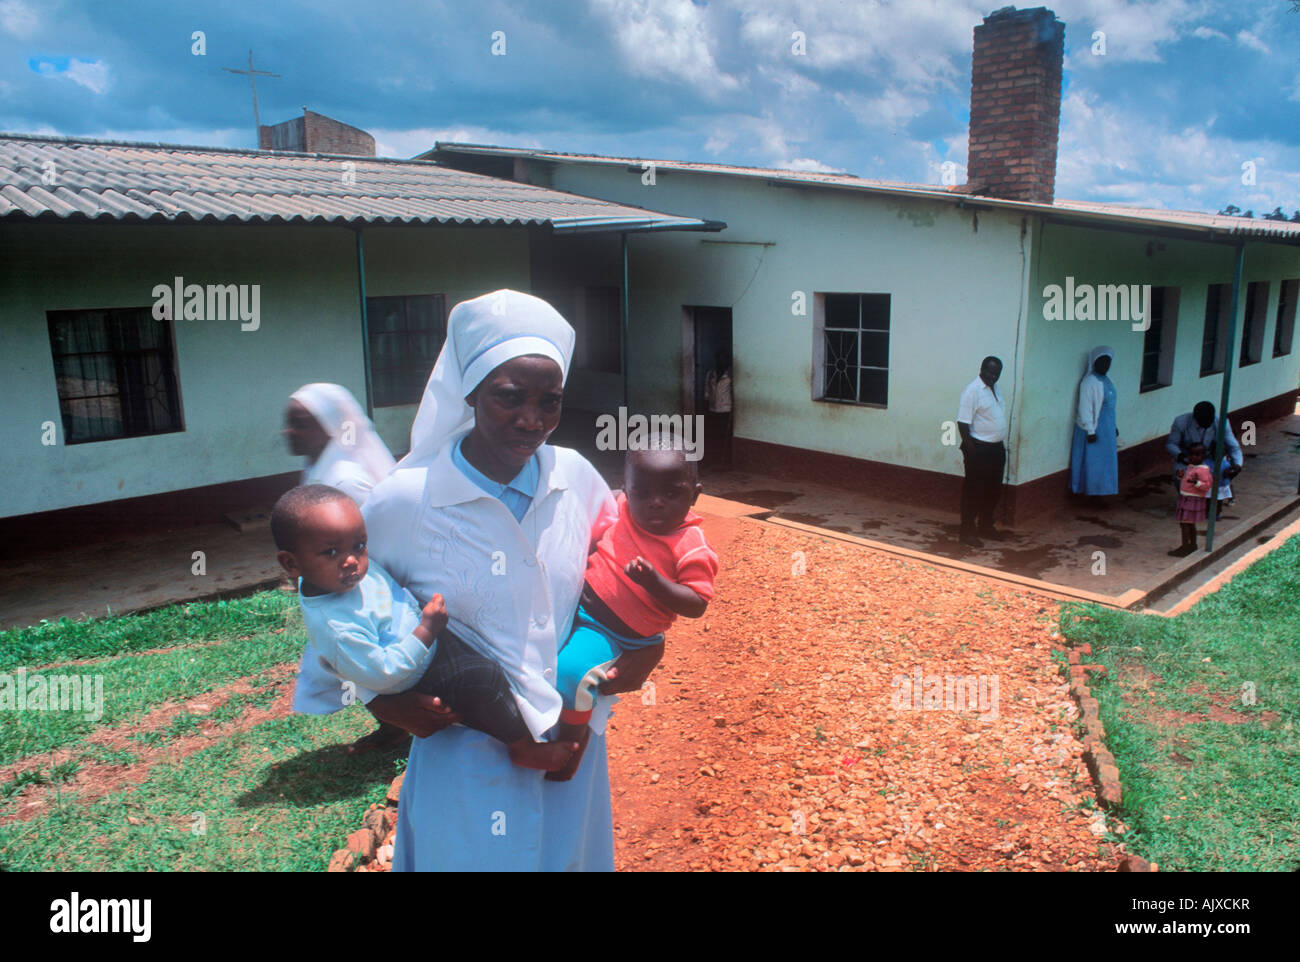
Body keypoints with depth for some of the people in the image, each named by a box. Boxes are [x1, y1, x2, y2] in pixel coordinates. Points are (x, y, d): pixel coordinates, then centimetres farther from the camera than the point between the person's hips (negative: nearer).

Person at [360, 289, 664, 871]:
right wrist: (383, 700, -14)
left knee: (571, 854, 24)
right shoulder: (401, 503, -17)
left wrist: (644, 648, -5)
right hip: (466, 753, -3)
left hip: (574, 742, 4)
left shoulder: (577, 479, -7)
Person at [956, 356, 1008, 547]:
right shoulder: (972, 391, -16)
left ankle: (985, 526, 31)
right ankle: (967, 531, 8)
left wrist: (1002, 445, 16)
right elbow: (963, 423, -19)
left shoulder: (994, 388, 11)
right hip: (979, 448, -9)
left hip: (996, 448, 9)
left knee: (994, 490, 16)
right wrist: (971, 450, -20)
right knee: (974, 491, -1)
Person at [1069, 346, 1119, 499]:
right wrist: (1090, 431, -21)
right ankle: (1091, 490, 7)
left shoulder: (1105, 380, 11)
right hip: (1093, 428, -9)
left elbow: (1110, 405, 19)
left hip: (1107, 429, 9)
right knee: (1092, 460, -2)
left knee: (1105, 460, 13)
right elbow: (1085, 408, -19)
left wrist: (1114, 427, 19)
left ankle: (1098, 490, 21)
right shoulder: (1089, 382, -16)